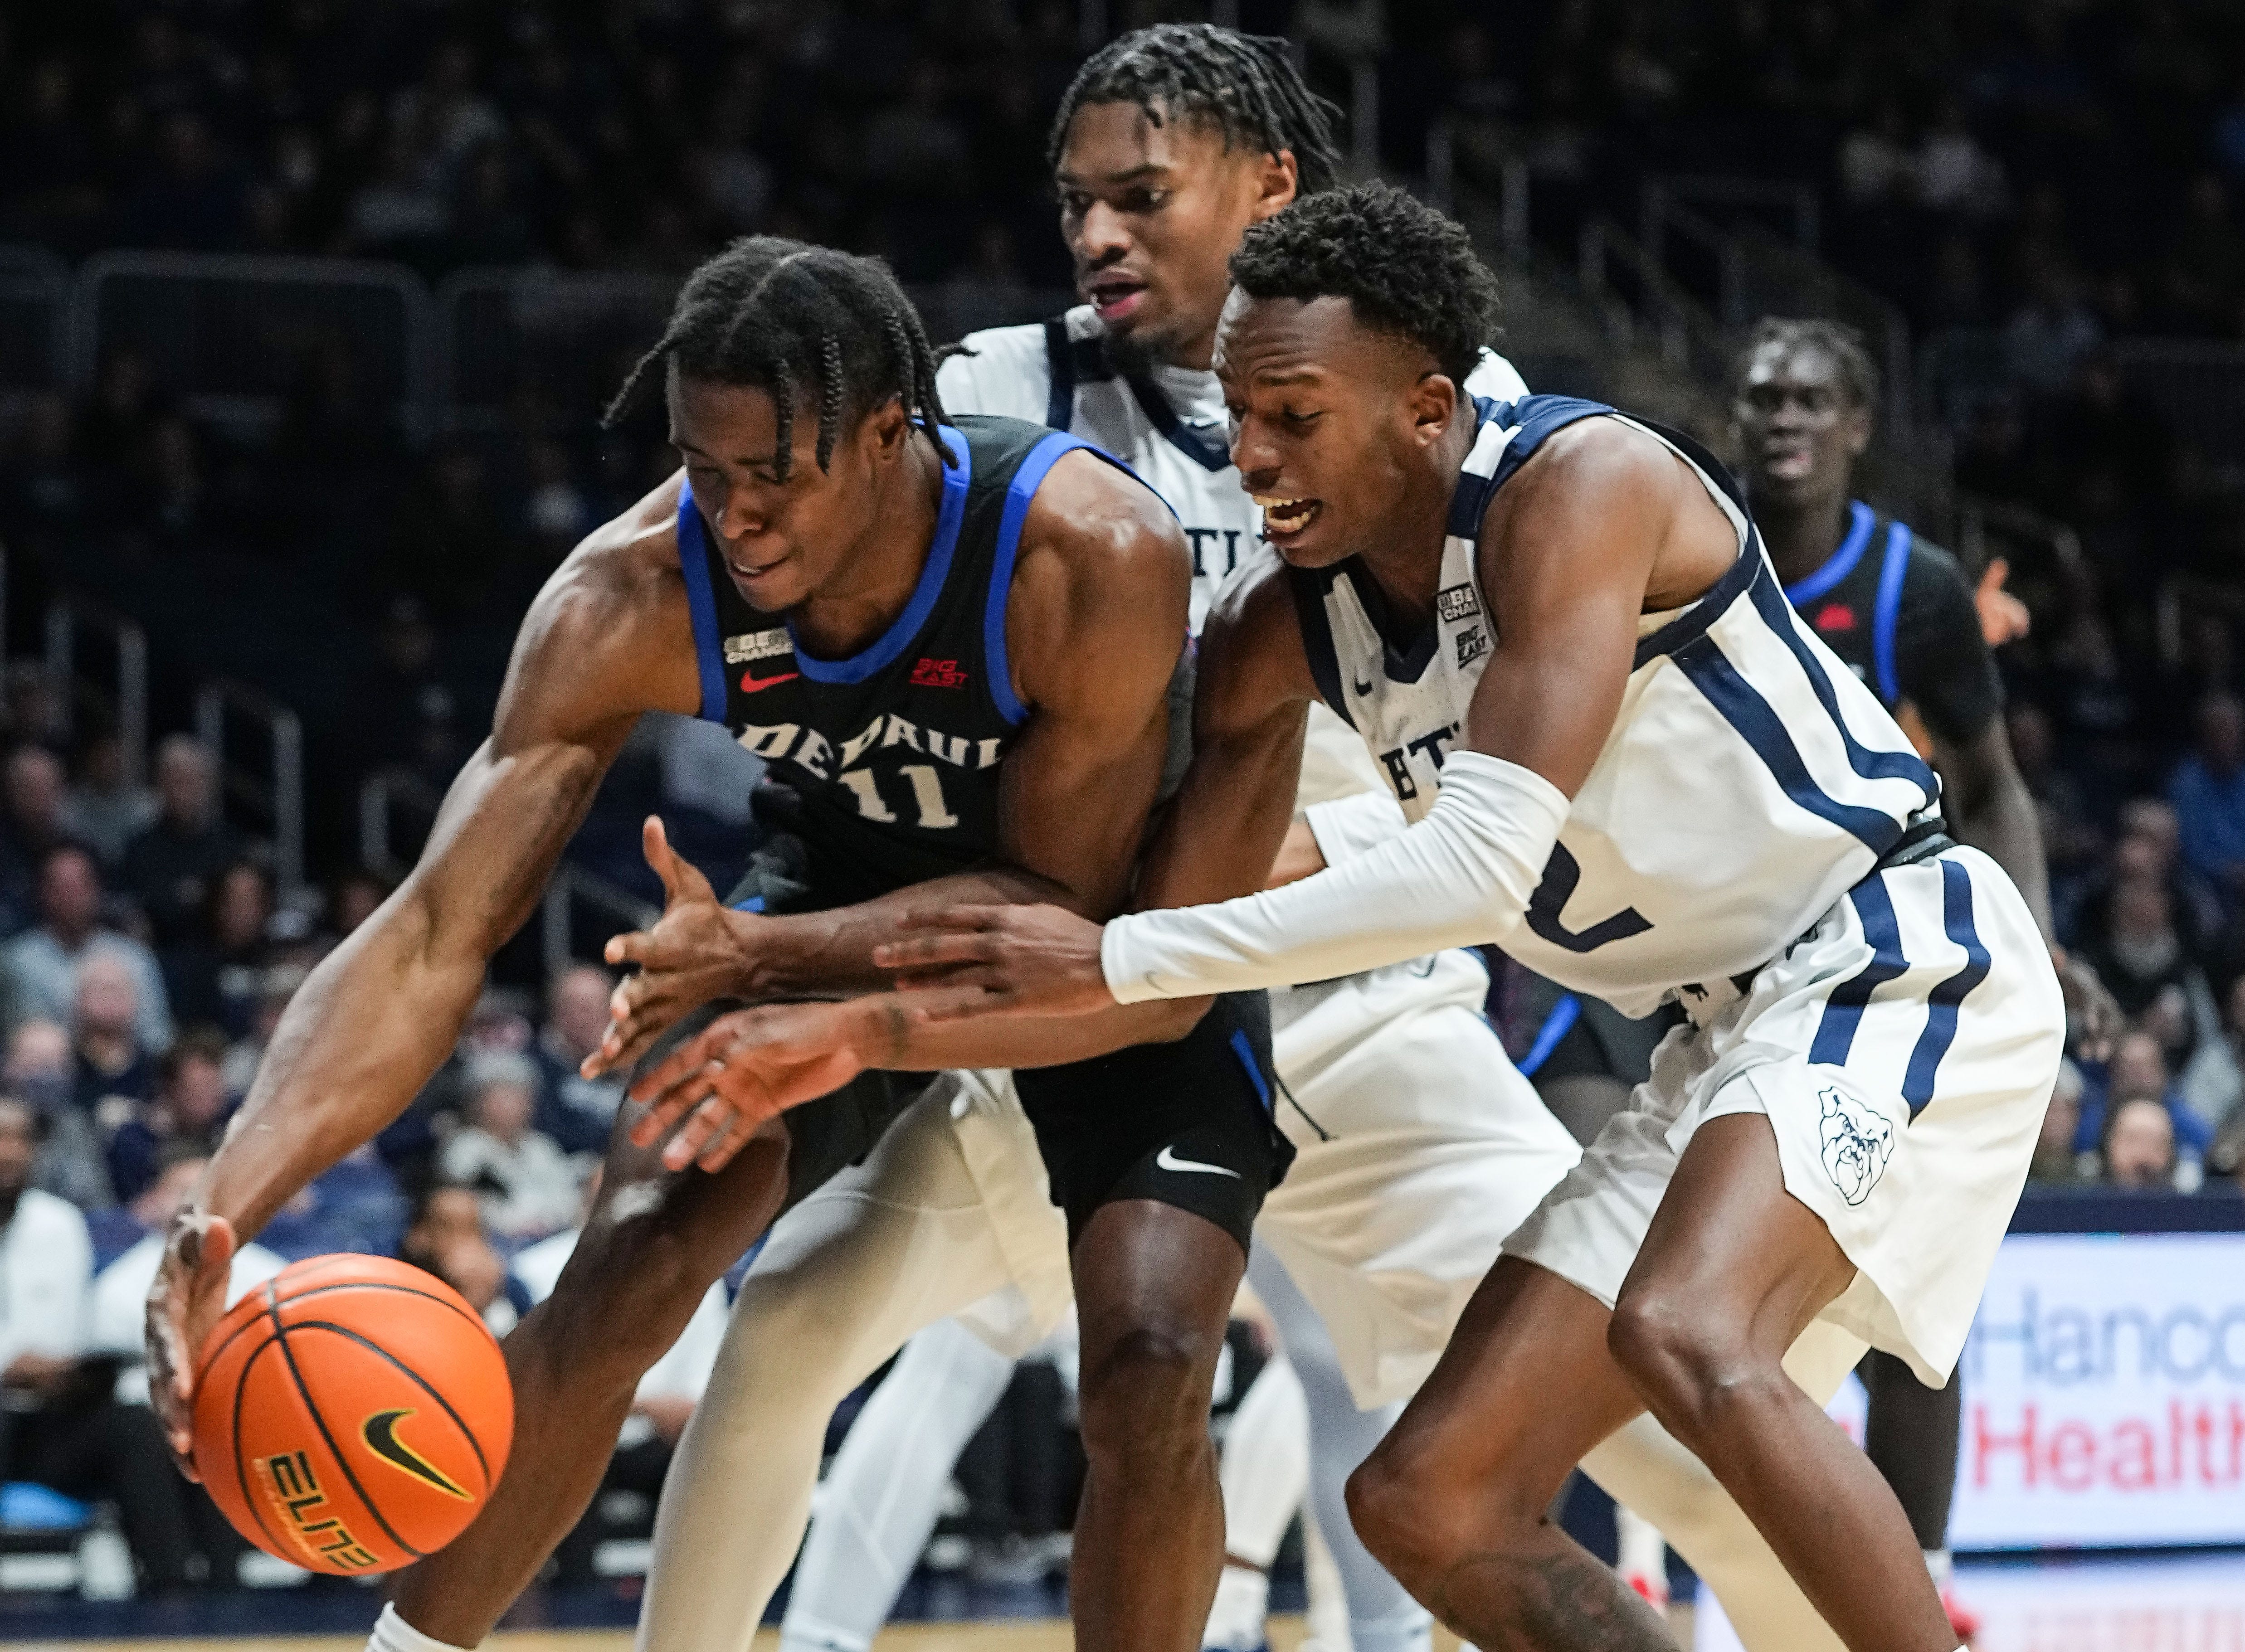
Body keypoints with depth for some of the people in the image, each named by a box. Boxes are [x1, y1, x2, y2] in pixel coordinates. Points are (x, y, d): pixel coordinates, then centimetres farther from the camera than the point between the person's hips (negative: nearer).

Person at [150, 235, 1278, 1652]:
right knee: (631, 1264, -17)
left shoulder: (1096, 562, -37)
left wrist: (763, 955, -41)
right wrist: (229, 1208, -44)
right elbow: (438, 932, -30)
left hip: (1117, 912, -2)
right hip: (850, 893, 2)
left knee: (1151, 1371, -18)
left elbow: (1061, 903, -27)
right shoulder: (635, 596, -29)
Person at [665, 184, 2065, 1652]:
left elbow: (1482, 867, -29)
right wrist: (866, 1032, -4)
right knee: (1432, 1503, 1)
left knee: (1686, 1334, -35)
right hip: (1731, 1031, 9)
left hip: (1897, 949, -9)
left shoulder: (1579, 483, -22)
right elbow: (1168, 960, 9)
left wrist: (1116, 960, -24)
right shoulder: (1280, 628, 1)